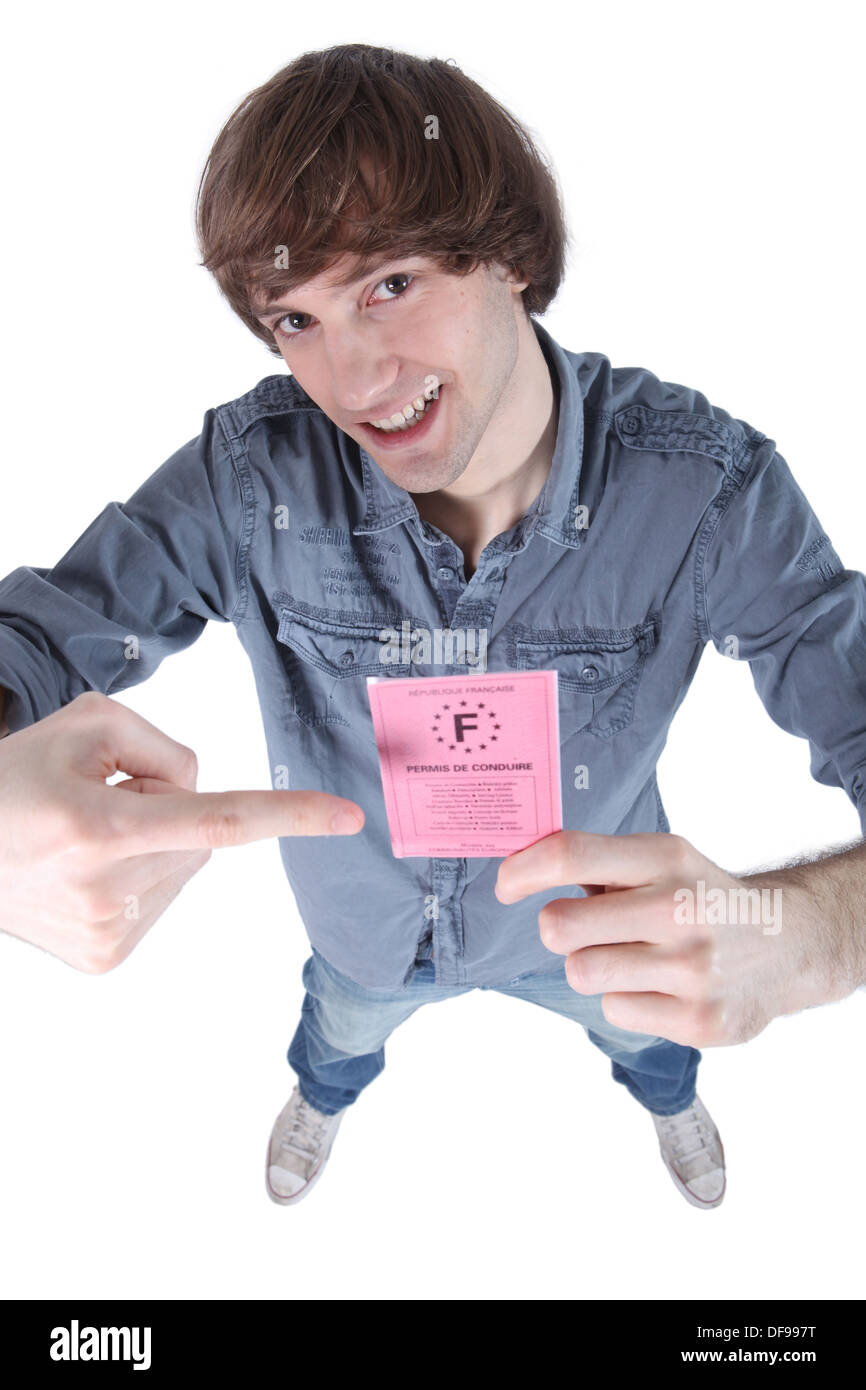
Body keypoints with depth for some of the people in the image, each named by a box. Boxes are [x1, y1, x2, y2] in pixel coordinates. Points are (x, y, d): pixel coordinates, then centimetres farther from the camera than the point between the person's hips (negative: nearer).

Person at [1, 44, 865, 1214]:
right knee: (339, 1035, 36)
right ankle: (325, 1098, 77)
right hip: (367, 928, 1)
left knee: (645, 1039, 36)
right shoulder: (251, 473, -32)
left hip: (596, 923, 0)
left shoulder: (705, 487, -34)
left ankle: (668, 1097, 77)